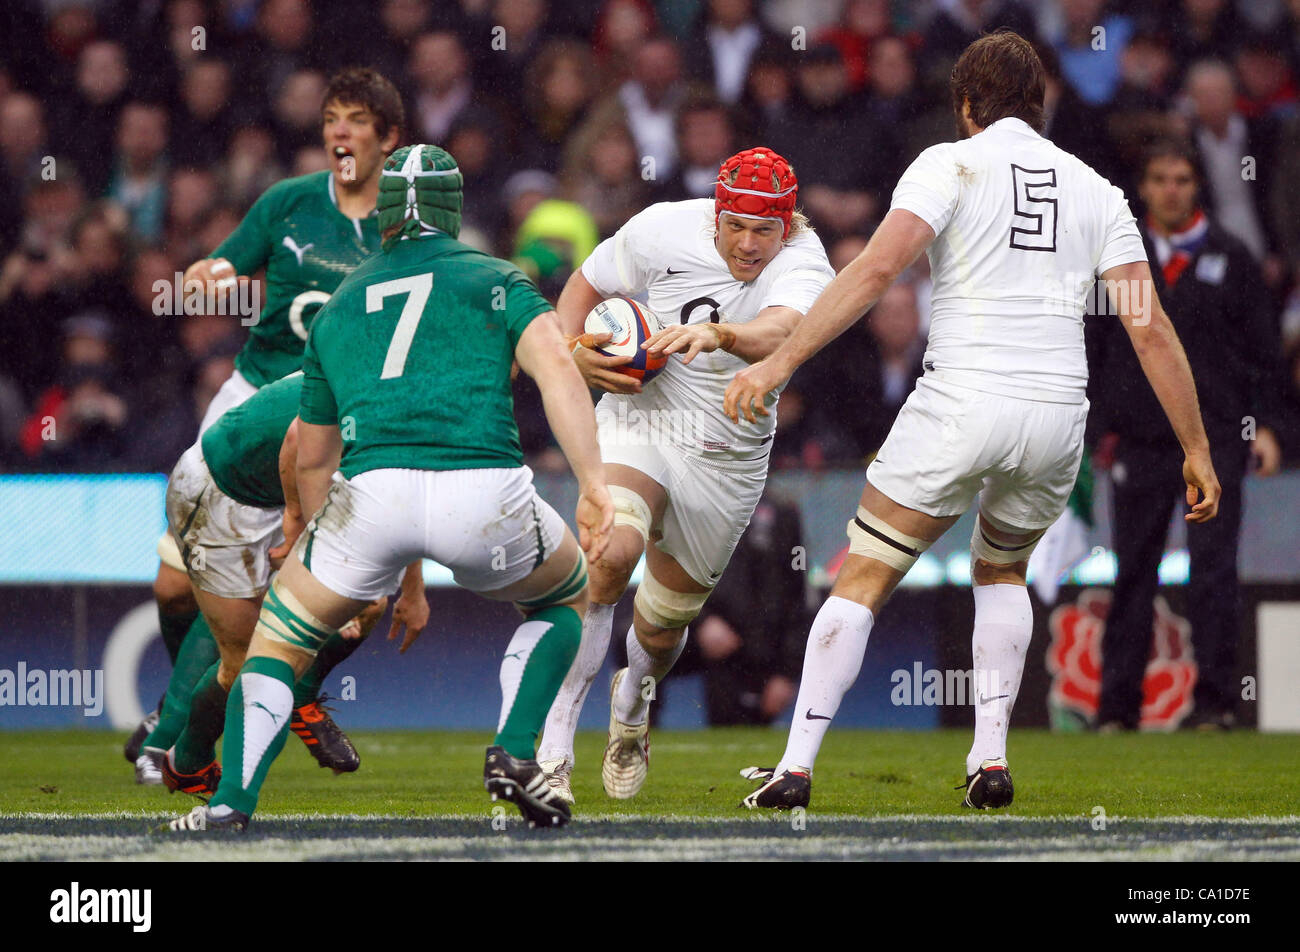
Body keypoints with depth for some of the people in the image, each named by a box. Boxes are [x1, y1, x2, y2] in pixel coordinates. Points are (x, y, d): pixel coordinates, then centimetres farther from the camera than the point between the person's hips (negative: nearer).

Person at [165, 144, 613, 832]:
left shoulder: (337, 309, 28)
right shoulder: (495, 280, 20)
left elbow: (313, 459, 35)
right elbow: (555, 369, 0)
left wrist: (315, 536, 53)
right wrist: (593, 484, -8)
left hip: (374, 490, 1)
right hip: (484, 488, -1)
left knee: (282, 637, 22)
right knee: (566, 595, 29)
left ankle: (233, 801, 4)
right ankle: (514, 753, 11)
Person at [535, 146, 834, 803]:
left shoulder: (803, 266, -20)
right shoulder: (666, 230, -14)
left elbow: (778, 333, -43)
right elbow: (586, 285, 5)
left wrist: (717, 334, -64)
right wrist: (572, 353, -14)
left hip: (728, 459, 1)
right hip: (639, 422, -1)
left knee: (660, 630, 11)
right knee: (610, 553, -31)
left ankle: (631, 705, 51)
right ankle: (553, 742, -27)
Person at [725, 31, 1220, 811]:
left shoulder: (950, 165, 2)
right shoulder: (1094, 190, 12)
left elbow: (877, 269, -14)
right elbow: (1151, 329, 7)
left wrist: (780, 361, -16)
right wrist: (1197, 450, 11)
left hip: (961, 403, -4)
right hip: (1057, 416, 4)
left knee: (862, 582, 6)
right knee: (1002, 571, 29)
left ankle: (797, 767, -1)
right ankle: (991, 760, 17)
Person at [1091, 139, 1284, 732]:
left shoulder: (1229, 259, 7)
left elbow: (1263, 348, 8)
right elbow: (1094, 348, 13)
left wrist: (1264, 426, 1)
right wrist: (1100, 427, 8)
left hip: (1215, 437, -1)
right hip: (1139, 439, 1)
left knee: (1213, 566, -8)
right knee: (1133, 571, 1)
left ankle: (1216, 698, -5)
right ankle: (1117, 701, 5)